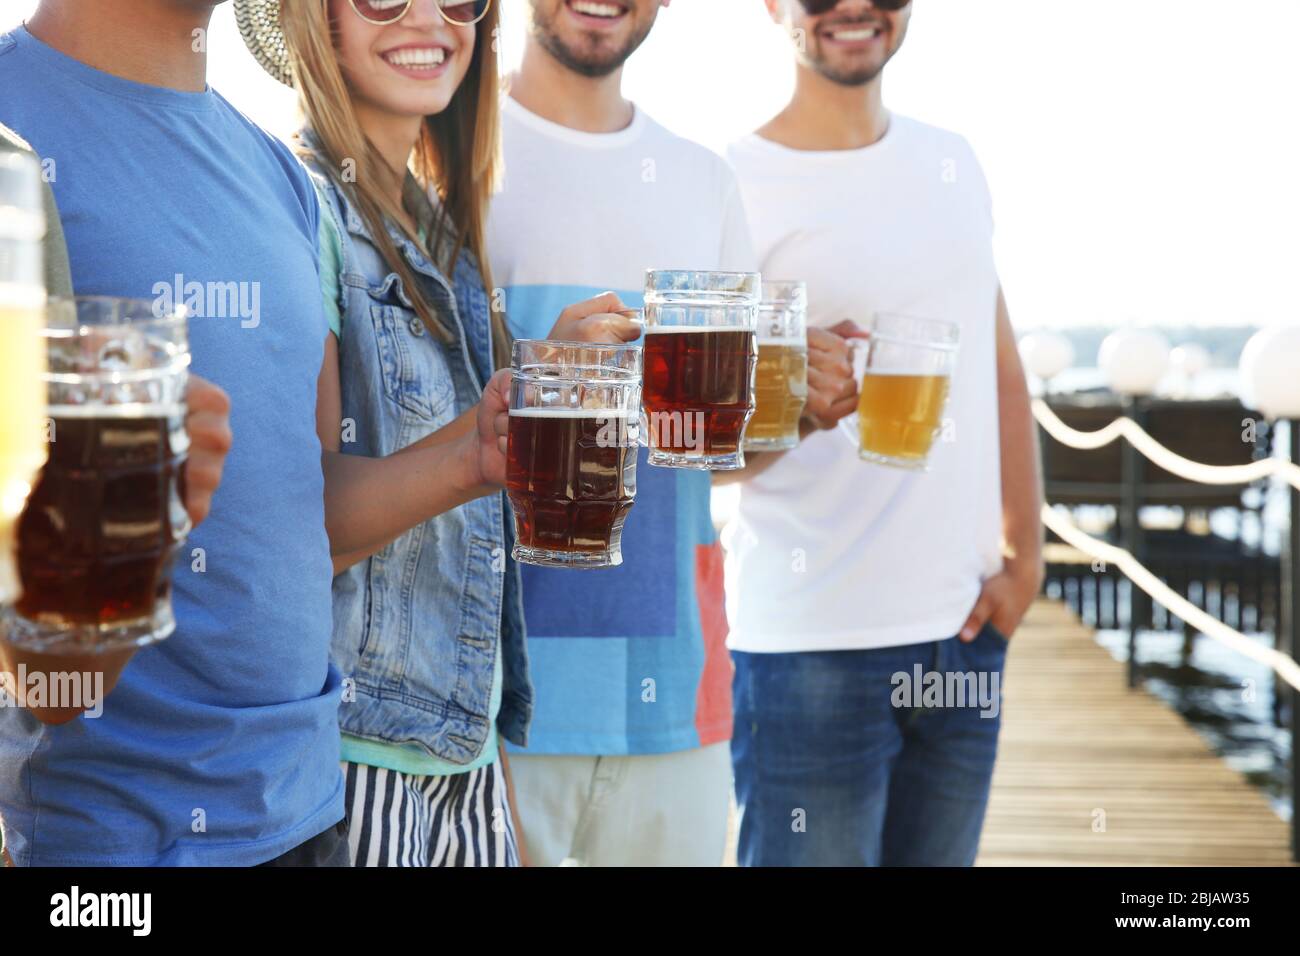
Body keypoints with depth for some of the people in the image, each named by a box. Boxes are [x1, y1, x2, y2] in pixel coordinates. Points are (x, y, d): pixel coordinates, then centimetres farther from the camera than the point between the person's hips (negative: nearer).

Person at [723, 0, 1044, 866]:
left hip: (965, 633, 6)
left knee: (939, 852, 14)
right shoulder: (735, 185, -8)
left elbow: (1002, 374, 14)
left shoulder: (953, 163, 10)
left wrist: (1025, 556, 4)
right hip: (810, 647, -5)